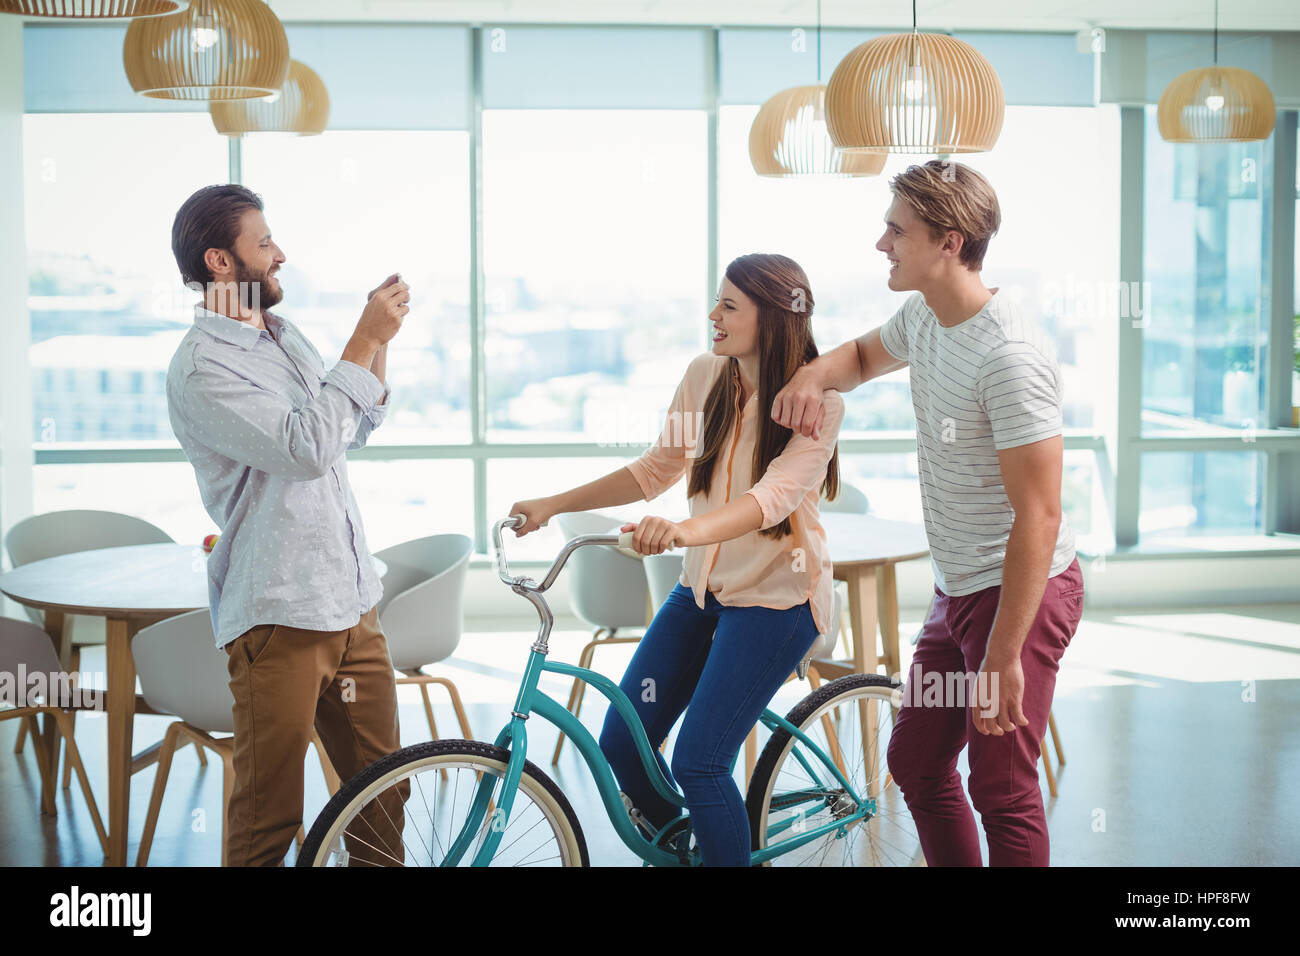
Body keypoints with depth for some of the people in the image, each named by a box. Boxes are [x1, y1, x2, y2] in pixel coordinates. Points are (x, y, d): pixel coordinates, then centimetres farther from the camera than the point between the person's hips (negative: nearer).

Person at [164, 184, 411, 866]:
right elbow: (307, 446, -25)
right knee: (268, 813, 1)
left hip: (351, 602, 8)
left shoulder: (283, 335, 14)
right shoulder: (202, 367, -14)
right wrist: (365, 342, -18)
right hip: (278, 615, -8)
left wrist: (379, 341, 10)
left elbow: (355, 430, 24)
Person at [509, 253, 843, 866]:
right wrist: (553, 505, 1)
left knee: (698, 763, -12)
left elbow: (775, 495, -30)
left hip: (776, 597, -6)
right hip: (702, 587, 6)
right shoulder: (704, 376, 1)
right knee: (621, 744, 3)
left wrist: (687, 530, -48)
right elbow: (656, 470, 10)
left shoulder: (816, 400, -16)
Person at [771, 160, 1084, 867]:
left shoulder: (1009, 358, -26)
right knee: (915, 764, 17)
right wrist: (816, 371, 2)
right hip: (957, 590, 10)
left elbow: (1037, 516, -26)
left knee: (1002, 791, -2)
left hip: (1021, 592, -9)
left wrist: (1002, 659, -26)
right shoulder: (923, 318, 4)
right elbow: (867, 355, 28)